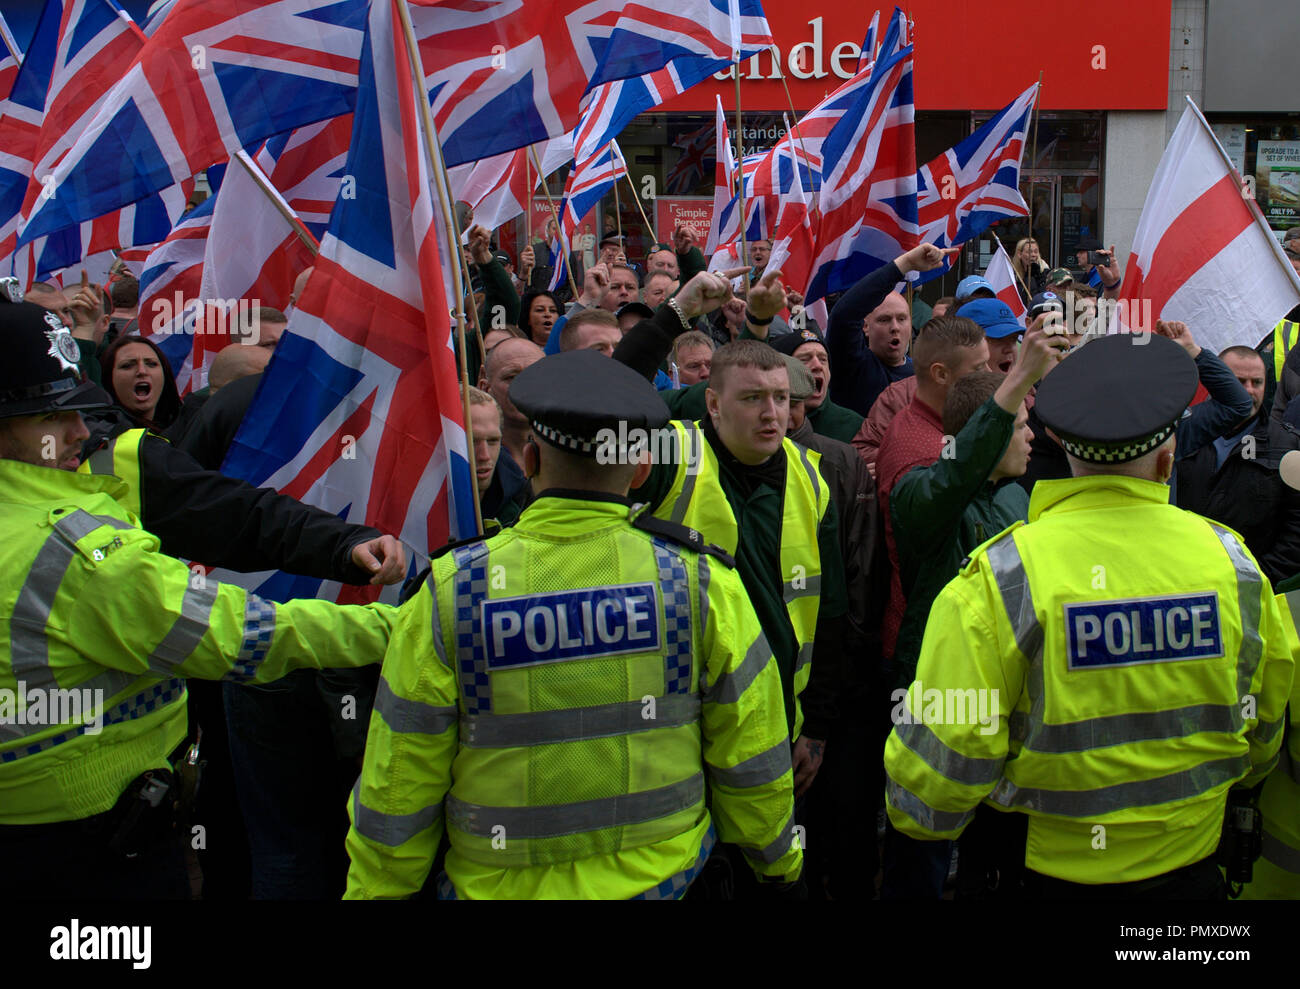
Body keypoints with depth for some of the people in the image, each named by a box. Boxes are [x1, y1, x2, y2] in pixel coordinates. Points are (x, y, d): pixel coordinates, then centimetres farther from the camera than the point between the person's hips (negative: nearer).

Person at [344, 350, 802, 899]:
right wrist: (778, 859, 16)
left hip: (501, 883, -1)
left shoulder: (447, 596, -15)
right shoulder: (703, 583, -12)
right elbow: (750, 760, -3)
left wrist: (372, 889, 9)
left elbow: (399, 788, -8)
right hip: (664, 874, 1)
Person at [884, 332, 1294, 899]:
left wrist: (916, 814, 4)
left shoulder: (1000, 580, -21)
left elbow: (943, 754, -18)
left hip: (1054, 874, -3)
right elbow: (1263, 729, 6)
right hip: (1194, 864, 3)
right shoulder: (1230, 559, -9)